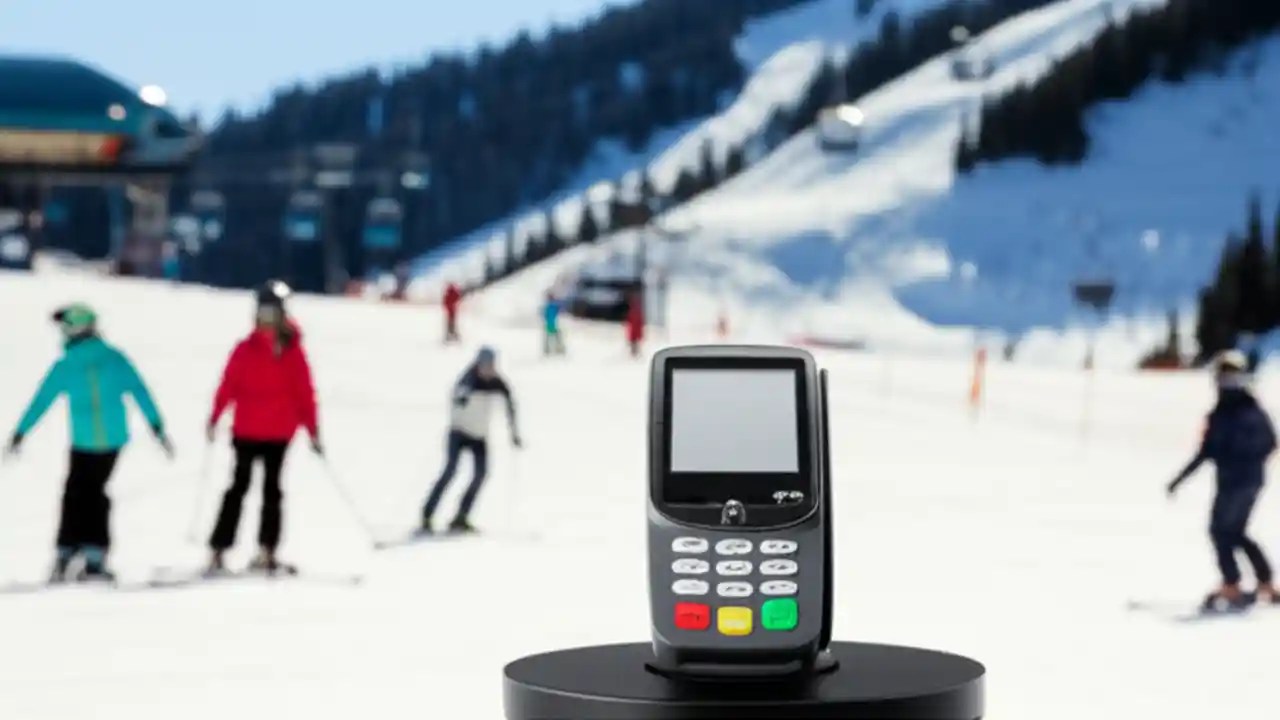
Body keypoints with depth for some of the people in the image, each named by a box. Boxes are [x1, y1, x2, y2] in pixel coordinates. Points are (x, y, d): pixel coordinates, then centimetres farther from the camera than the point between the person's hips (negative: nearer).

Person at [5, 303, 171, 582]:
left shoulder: (65, 367, -7)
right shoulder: (115, 359, -2)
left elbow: (40, 402, 1)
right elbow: (140, 392, -2)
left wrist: (19, 435, 11)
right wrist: (157, 428, 2)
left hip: (84, 442, -2)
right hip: (113, 439, 3)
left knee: (76, 495, 10)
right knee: (94, 491, 14)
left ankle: (66, 554, 1)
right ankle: (94, 560, 11)